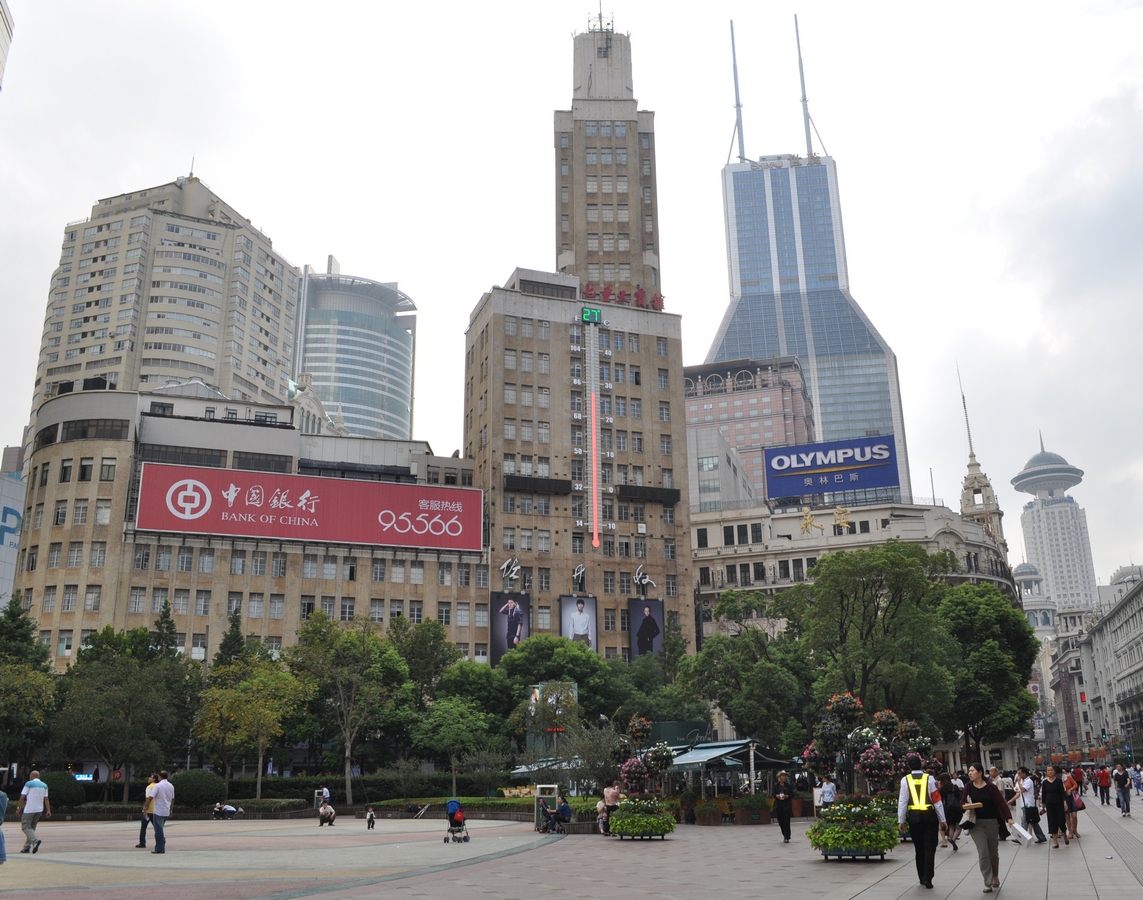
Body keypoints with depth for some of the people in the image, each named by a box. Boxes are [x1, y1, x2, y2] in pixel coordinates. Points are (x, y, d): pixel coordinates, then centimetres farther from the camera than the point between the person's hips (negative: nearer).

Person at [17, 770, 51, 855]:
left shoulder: (29, 784, -3)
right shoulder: (44, 785, 12)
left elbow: (22, 797, -8)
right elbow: (46, 799, 8)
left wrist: (18, 808, -2)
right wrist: (48, 811, 5)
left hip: (29, 810, -6)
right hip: (39, 810, 6)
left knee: (25, 827, -2)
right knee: (31, 827, 15)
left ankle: (35, 840, -25)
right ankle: (27, 847, 14)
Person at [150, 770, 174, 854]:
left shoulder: (158, 786, -11)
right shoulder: (171, 786, 8)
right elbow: (172, 800, 13)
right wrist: (171, 811, 21)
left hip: (158, 812, -6)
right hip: (166, 812, 6)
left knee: (159, 830, -1)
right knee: (161, 829, 18)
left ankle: (159, 848, 0)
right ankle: (162, 847, 16)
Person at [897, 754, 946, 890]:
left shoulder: (905, 780, 1)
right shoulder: (929, 779, 0)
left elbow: (902, 801, -2)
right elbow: (937, 800, -2)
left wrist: (901, 821, 3)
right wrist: (942, 820, 5)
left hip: (914, 817, 1)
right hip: (929, 816, -1)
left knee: (919, 848, 14)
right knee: (929, 848, 3)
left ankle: (922, 878, 20)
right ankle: (927, 878, -6)